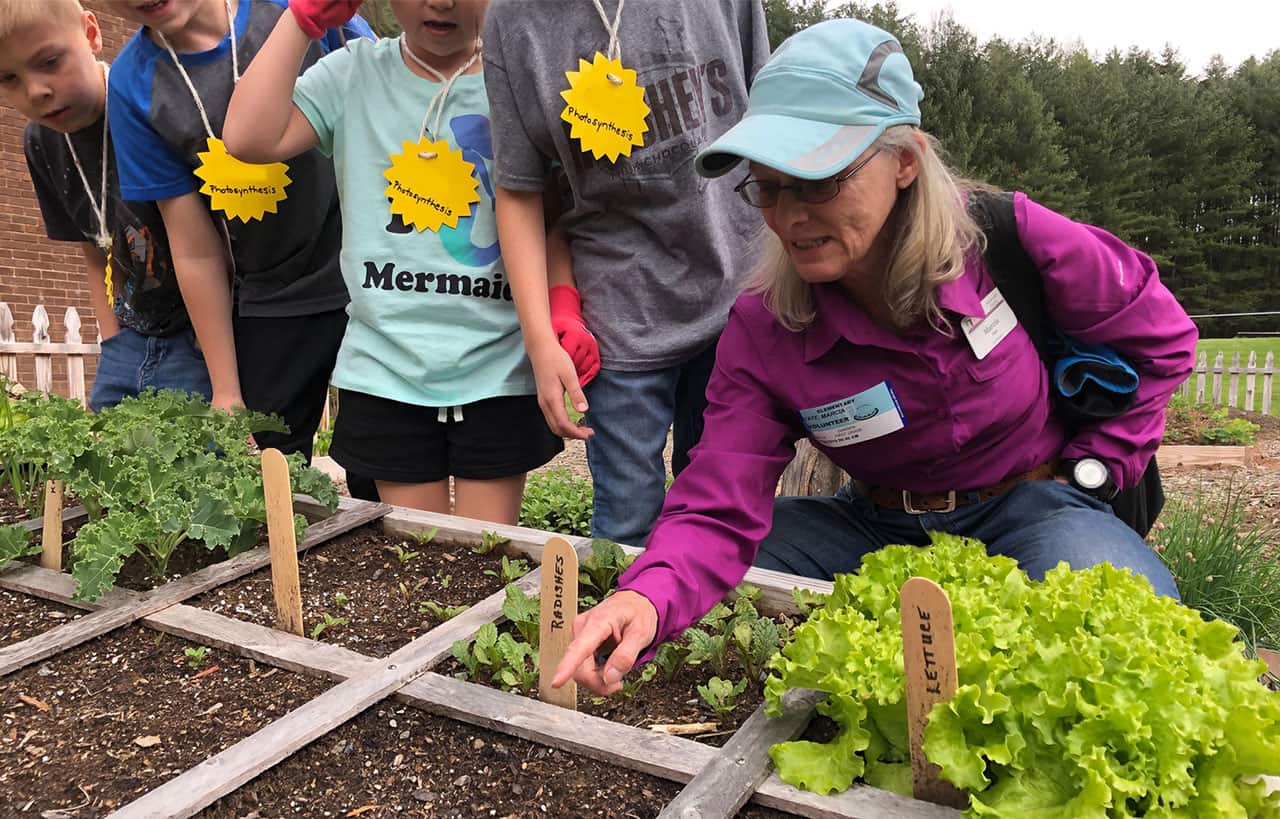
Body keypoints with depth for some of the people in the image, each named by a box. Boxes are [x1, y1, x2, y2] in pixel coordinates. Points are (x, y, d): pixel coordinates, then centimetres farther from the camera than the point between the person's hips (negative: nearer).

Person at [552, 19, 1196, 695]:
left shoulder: (1010, 237, -19)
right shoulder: (760, 335, -15)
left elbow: (1158, 340, 0)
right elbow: (717, 512, -22)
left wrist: (1093, 467, -5)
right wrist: (646, 600, -43)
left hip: (1030, 509, -2)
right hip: (879, 527, 3)